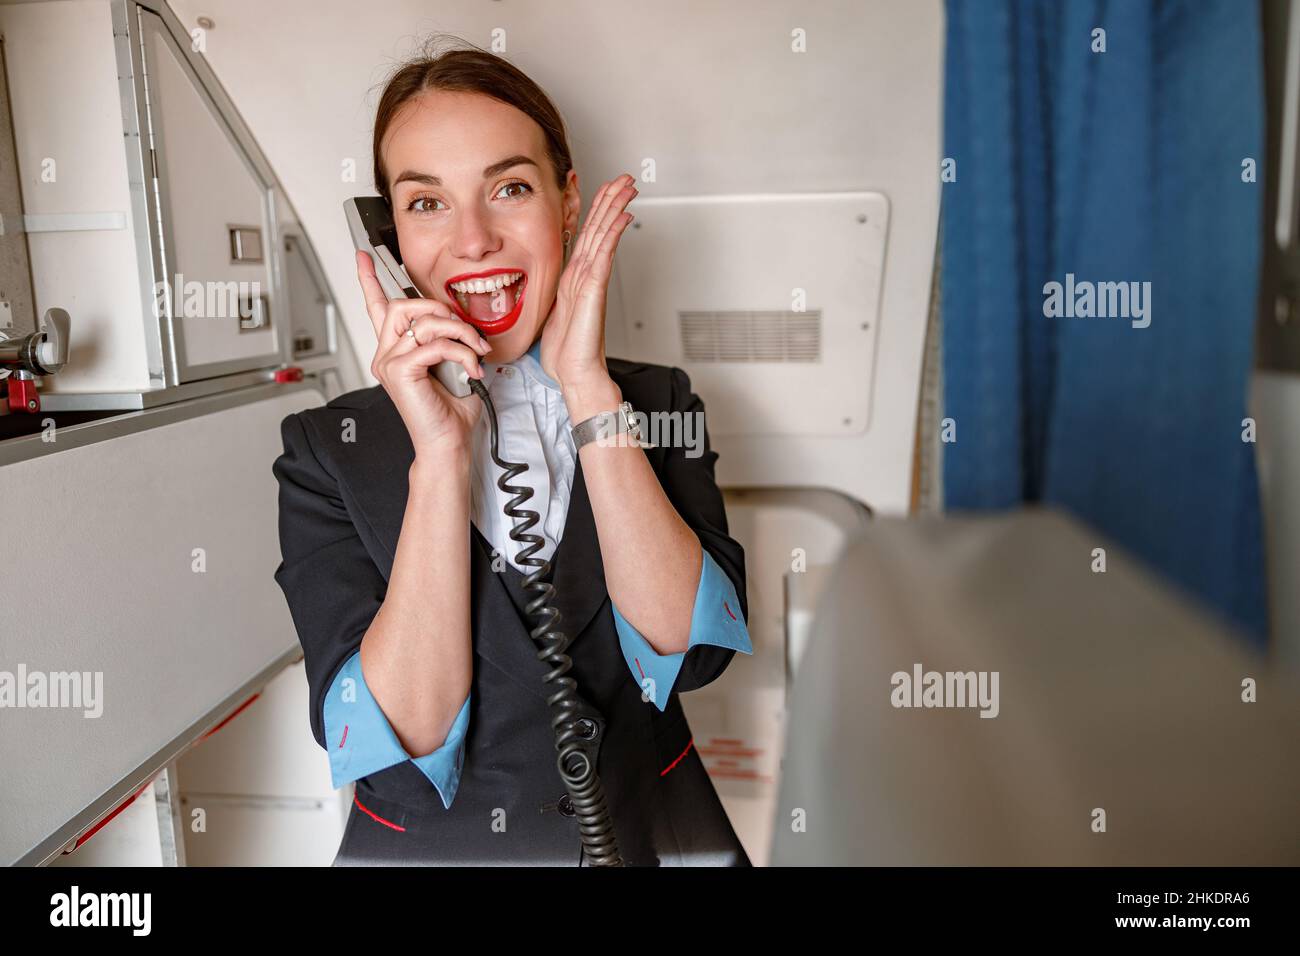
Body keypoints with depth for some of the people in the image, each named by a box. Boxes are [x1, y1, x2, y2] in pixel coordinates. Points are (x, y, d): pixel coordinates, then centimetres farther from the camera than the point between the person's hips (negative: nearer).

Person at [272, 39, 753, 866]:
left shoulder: (657, 401, -8)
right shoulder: (327, 450, -12)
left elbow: (689, 649, -21)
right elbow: (405, 749, -20)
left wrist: (587, 388, -24)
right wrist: (441, 452, -27)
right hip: (434, 843, -1)